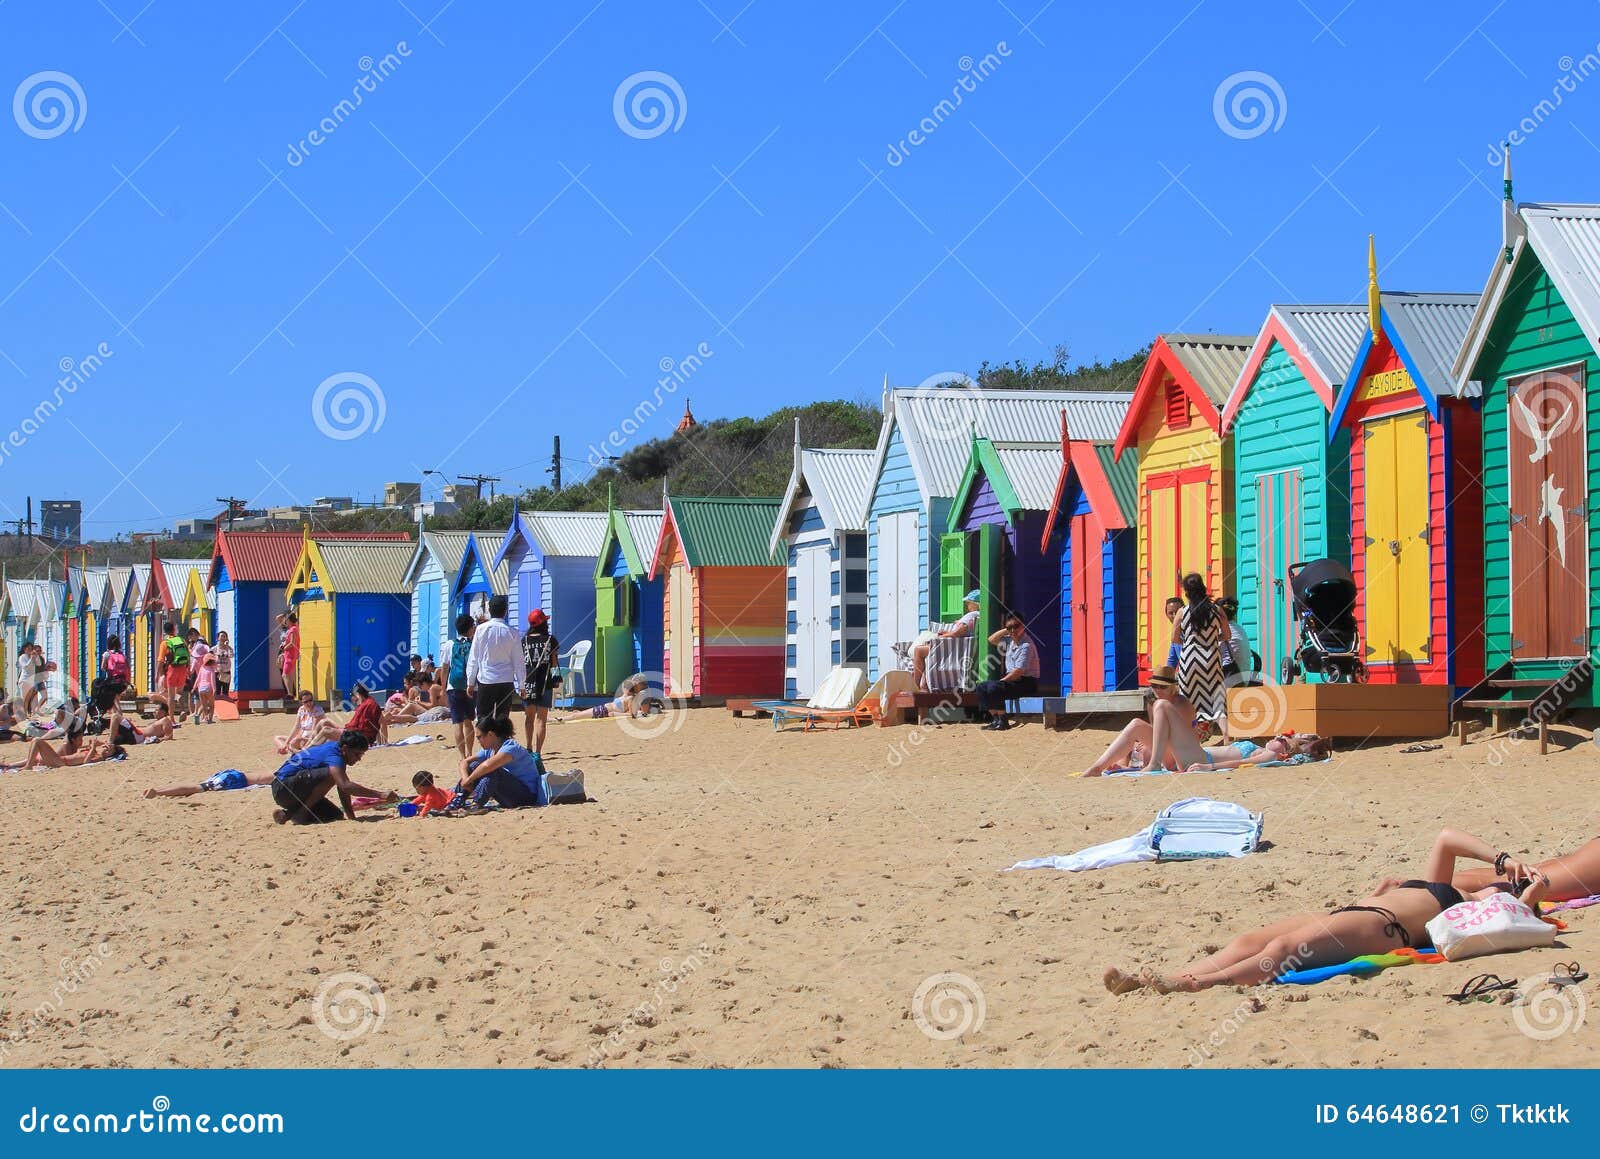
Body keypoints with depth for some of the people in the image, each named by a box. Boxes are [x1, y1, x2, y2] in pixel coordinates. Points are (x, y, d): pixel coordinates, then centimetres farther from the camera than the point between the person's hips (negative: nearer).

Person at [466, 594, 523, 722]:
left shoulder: (481, 629, -3)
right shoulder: (511, 632, 0)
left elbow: (473, 658, 1)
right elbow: (518, 661, 3)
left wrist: (470, 682, 8)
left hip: (485, 680, -1)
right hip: (506, 682, 1)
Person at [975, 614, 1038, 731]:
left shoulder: (1026, 645, -20)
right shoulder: (1010, 639, 8)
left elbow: (1018, 671, -23)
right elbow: (992, 640, 18)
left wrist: (1001, 681, -17)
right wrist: (1005, 630, 3)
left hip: (1027, 682, -10)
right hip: (1013, 679, 10)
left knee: (993, 688, -28)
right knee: (982, 687, 2)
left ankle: (1003, 722, -18)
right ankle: (995, 719, 0)